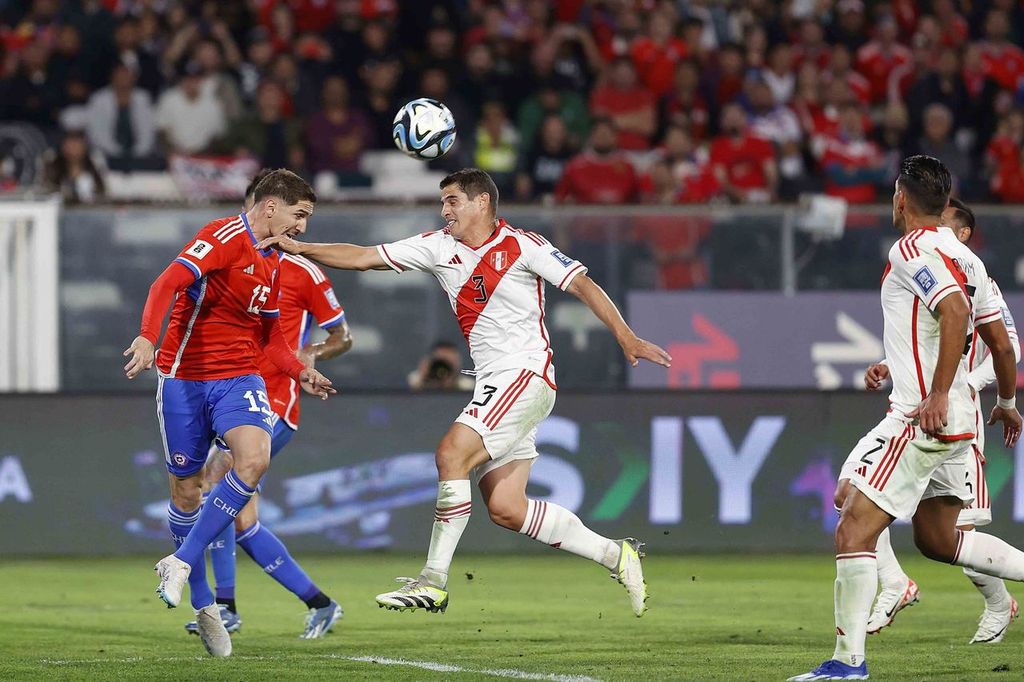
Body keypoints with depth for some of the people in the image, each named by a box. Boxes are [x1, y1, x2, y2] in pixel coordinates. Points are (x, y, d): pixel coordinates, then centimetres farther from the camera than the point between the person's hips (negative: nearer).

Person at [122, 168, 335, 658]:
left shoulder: (274, 264, 14)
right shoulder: (226, 237, -12)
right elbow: (169, 282, -26)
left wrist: (301, 373, 8)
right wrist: (148, 336, -40)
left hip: (238, 377, 6)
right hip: (184, 376, -6)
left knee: (254, 459, -23)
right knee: (185, 489, 2)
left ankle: (182, 562, -13)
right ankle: (202, 603, 19)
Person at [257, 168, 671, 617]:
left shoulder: (522, 247, -6)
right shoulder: (439, 247, 11)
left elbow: (582, 285, -7)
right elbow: (364, 257, 11)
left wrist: (626, 338, -16)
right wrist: (299, 248, 2)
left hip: (527, 374, -8)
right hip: (493, 384, 8)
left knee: (452, 453, -21)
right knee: (505, 509, 1)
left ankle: (432, 581, -17)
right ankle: (616, 555, 14)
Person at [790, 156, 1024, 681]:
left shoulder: (912, 249, -11)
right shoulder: (963, 257, 14)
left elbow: (955, 311, -27)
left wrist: (938, 394, -29)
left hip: (922, 419, -9)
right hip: (957, 425, 9)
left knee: (853, 530, -10)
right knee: (937, 539, 22)